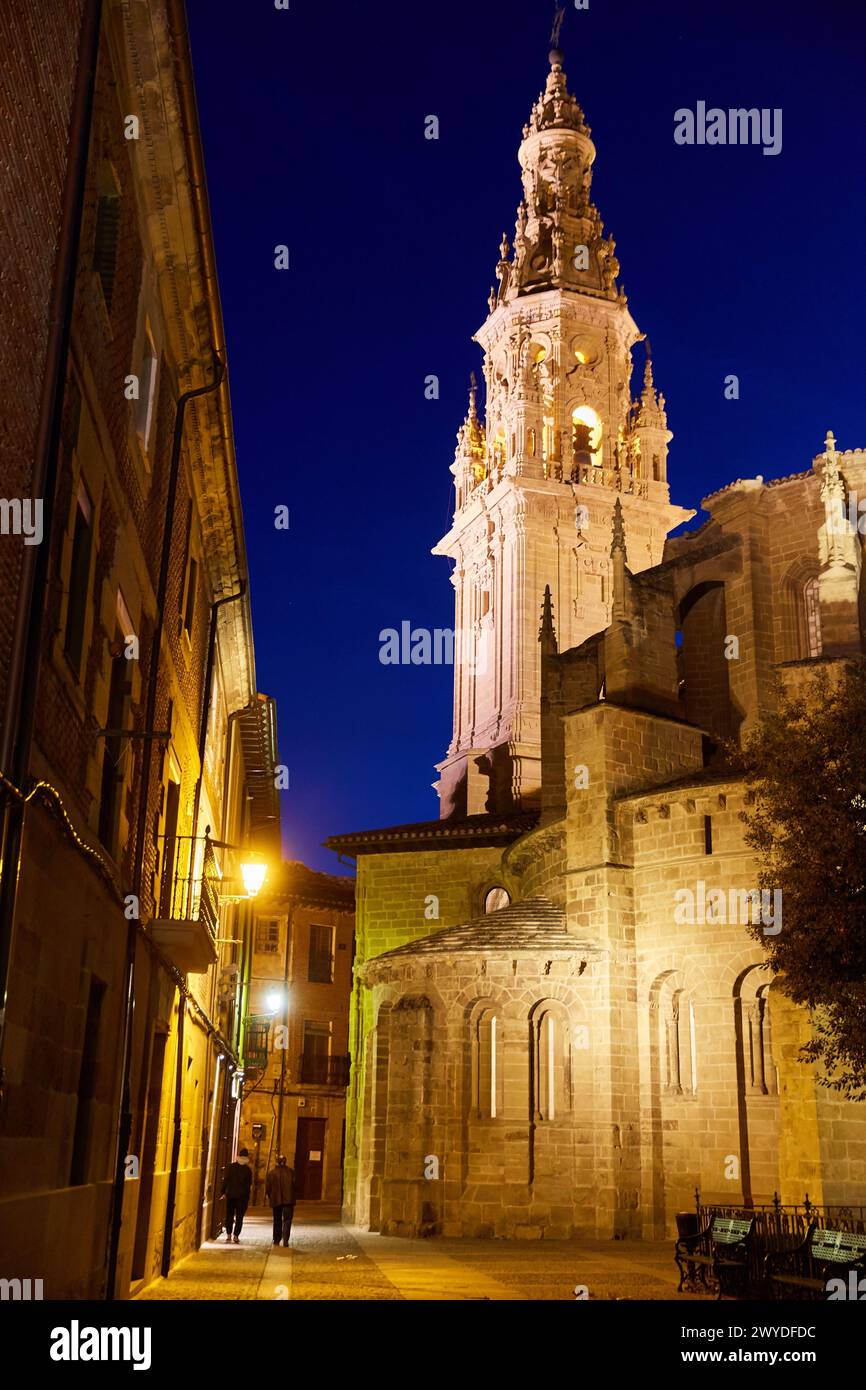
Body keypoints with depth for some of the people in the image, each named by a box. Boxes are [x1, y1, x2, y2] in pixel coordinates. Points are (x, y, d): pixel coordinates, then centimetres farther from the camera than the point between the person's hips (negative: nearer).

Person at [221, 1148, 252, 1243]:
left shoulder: (230, 1167, -2)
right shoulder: (248, 1169, -5)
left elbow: (225, 1180, -2)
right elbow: (249, 1184, -3)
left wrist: (224, 1192, 4)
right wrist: (247, 1195, 5)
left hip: (230, 1194, 1)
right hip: (242, 1196, -1)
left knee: (229, 1216, 11)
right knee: (239, 1217, 4)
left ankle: (228, 1235, 9)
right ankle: (236, 1236, -1)